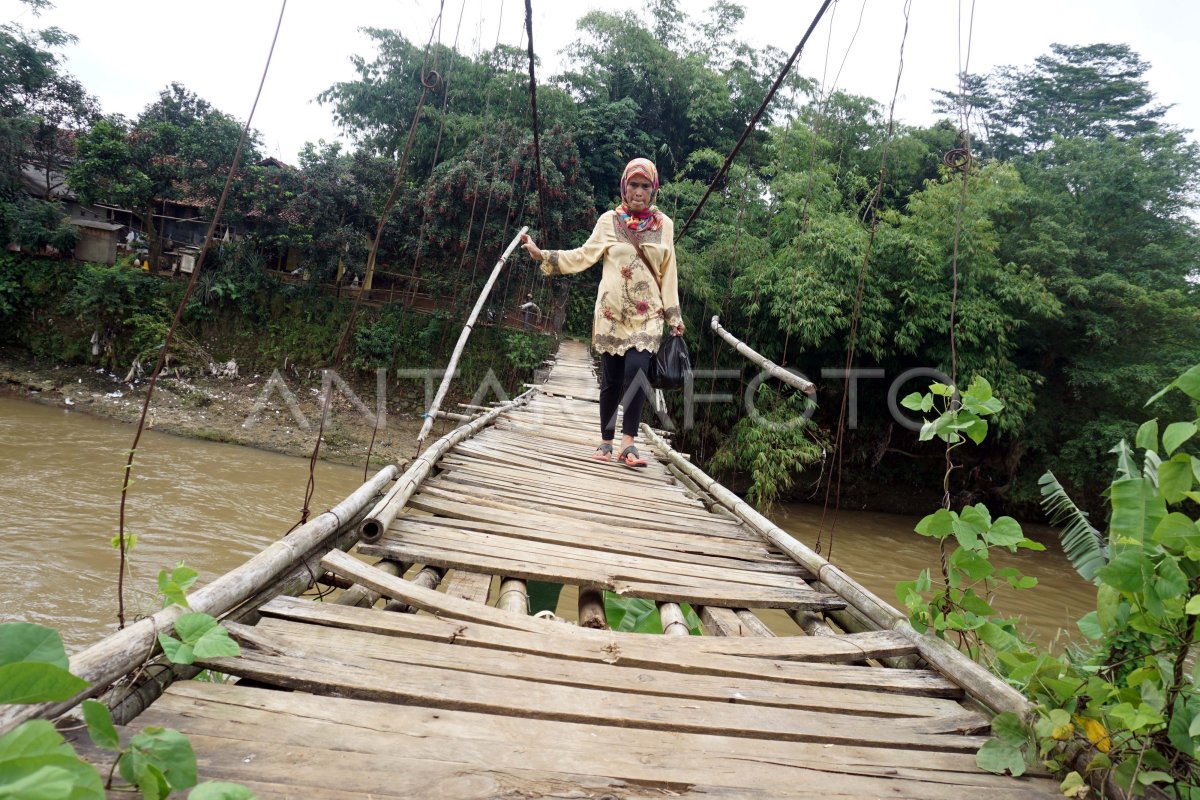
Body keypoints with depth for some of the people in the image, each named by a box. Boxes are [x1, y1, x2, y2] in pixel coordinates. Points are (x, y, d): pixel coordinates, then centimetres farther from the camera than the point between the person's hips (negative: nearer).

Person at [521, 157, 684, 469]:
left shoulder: (663, 224, 6)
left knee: (636, 372, -18)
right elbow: (583, 256, 4)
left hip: (647, 314, 0)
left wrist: (674, 316, 6)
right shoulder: (609, 220, 4)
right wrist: (542, 255, -4)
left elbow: (668, 273, 8)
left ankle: (628, 444, -13)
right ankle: (606, 442, 15)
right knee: (611, 380, 2)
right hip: (612, 312, 0)